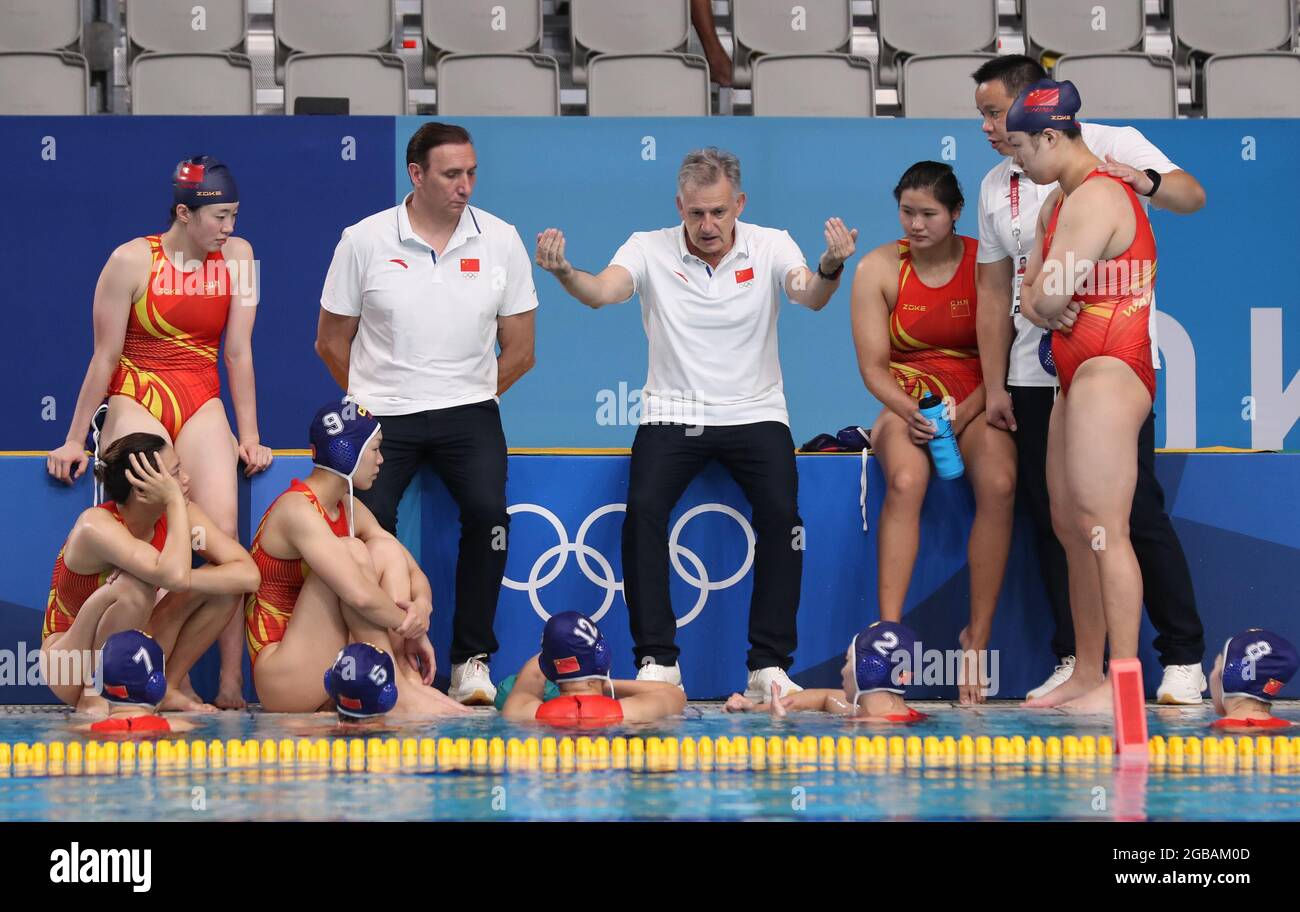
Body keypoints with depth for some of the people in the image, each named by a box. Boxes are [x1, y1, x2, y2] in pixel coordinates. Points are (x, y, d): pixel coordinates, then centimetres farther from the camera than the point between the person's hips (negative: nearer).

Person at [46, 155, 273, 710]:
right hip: (136, 403, -3)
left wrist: (248, 436, 3)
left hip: (202, 408, 3)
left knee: (222, 534, -16)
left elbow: (238, 352, 4)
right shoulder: (131, 262, -7)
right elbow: (105, 357, -3)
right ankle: (173, 681, -12)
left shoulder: (237, 257, 2)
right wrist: (76, 440, 1)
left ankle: (231, 682, -16)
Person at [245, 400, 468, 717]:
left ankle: (409, 678, -16)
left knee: (385, 549, -2)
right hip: (282, 680, -9)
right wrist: (410, 625, -14)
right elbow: (360, 596, -30)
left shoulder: (351, 510, 12)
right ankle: (395, 691, -21)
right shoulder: (297, 510, -18)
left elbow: (416, 575, 8)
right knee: (351, 552, -22)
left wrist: (422, 605, -14)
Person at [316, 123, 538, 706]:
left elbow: (519, 352, 8)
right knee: (368, 522, -19)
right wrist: (370, 401, 11)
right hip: (381, 413, -1)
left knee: (488, 513, -21)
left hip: (468, 413, 1)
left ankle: (471, 659, -8)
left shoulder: (500, 241, 2)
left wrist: (469, 396, 8)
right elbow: (331, 342, 8)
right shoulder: (364, 241, -2)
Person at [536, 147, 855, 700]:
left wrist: (830, 269, -40)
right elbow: (601, 291, -18)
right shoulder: (650, 250, -2)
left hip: (755, 412, 0)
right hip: (672, 414, 0)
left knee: (780, 509, -22)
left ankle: (769, 664, -12)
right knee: (643, 507, -23)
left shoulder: (770, 247, -1)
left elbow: (810, 297, -18)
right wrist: (563, 272, -39)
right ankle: (656, 658, -13)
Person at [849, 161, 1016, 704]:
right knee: (905, 482, -34)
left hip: (978, 403, 0)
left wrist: (963, 414, -17)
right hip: (906, 404, 0)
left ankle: (979, 636, -24)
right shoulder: (879, 269, 1)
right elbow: (873, 367, -2)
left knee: (998, 485, -32)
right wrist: (910, 413, -21)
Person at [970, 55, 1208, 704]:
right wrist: (994, 386, 11)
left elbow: (1192, 197, -12)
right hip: (1037, 376, 5)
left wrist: (1147, 182, -33)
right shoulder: (997, 188, 13)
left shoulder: (1110, 146, -2)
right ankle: (1074, 662, 10)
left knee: (1137, 512, -6)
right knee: (1053, 519, 4)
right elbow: (995, 292, 15)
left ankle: (1184, 660, 0)